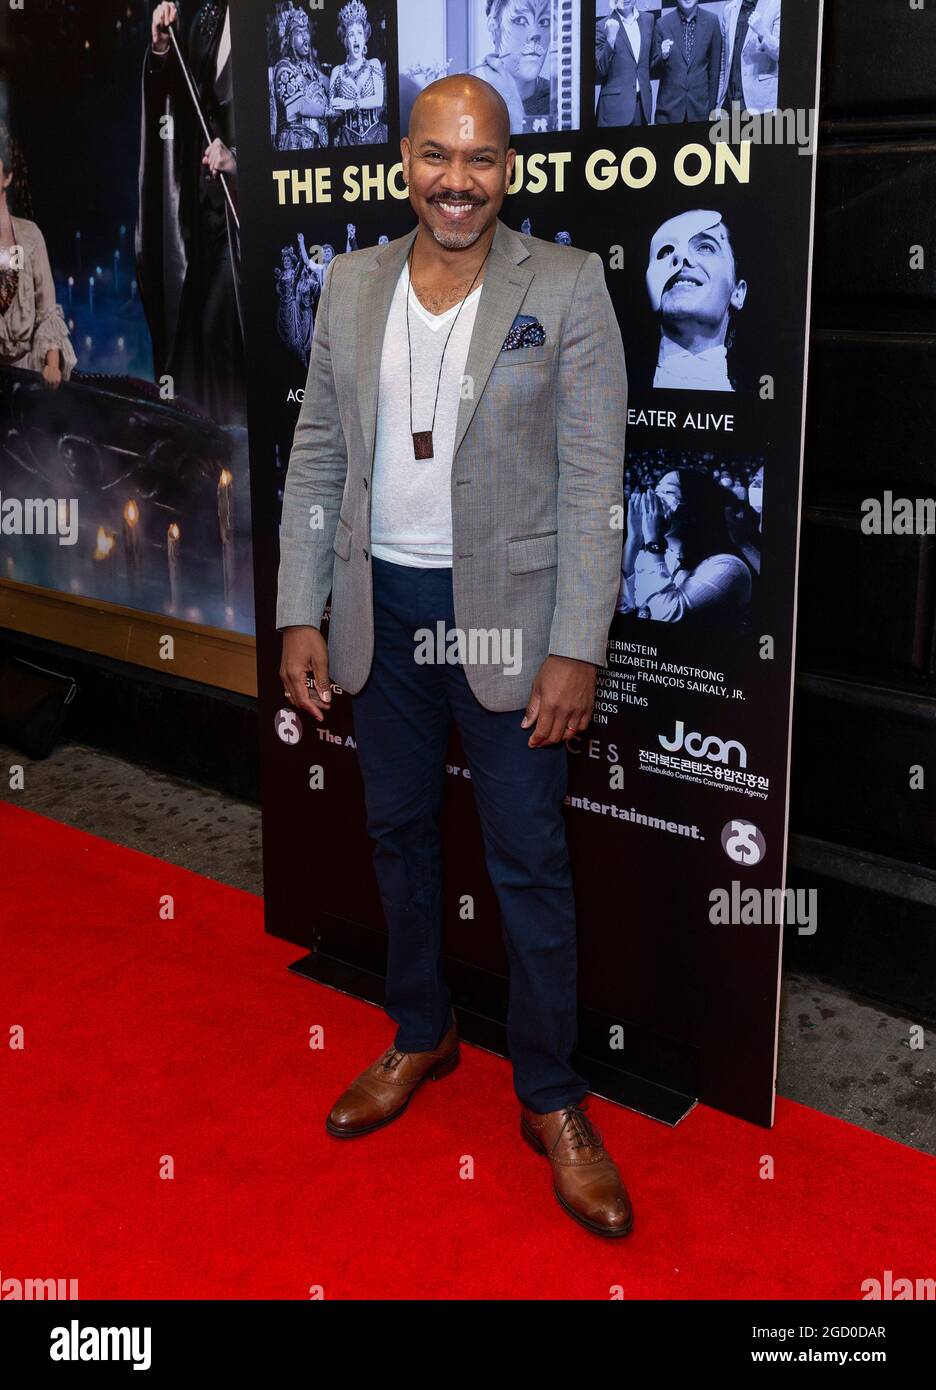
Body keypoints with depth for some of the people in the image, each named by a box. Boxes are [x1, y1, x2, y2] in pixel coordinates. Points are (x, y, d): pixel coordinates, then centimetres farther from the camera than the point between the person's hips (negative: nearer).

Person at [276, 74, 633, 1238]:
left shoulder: (567, 286, -7)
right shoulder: (352, 283, 5)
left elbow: (593, 481, -10)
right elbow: (316, 458, 6)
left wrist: (576, 650, -14)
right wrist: (302, 616, 2)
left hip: (504, 614, -4)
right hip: (381, 606, 4)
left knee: (529, 865, 4)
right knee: (398, 833, 17)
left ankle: (551, 1098, 21)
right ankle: (420, 1034, 39)